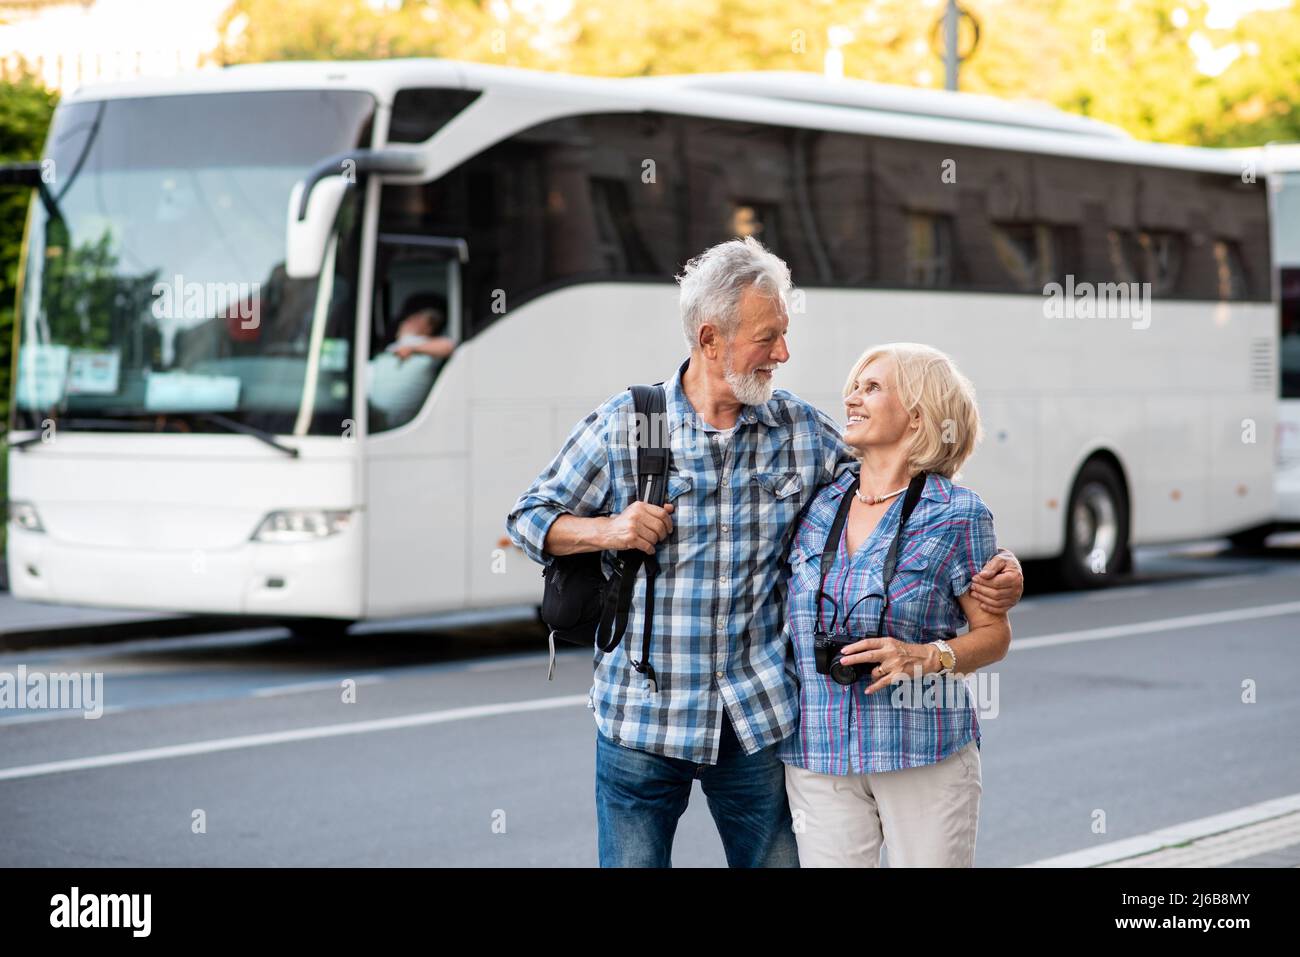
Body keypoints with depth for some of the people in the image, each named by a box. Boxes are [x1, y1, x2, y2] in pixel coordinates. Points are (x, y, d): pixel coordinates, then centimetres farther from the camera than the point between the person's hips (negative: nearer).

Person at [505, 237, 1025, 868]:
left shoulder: (803, 431, 4)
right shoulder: (622, 425, -1)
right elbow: (526, 518, 6)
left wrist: (990, 571, -4)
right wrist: (608, 530, -12)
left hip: (759, 722, 2)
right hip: (641, 719, -2)